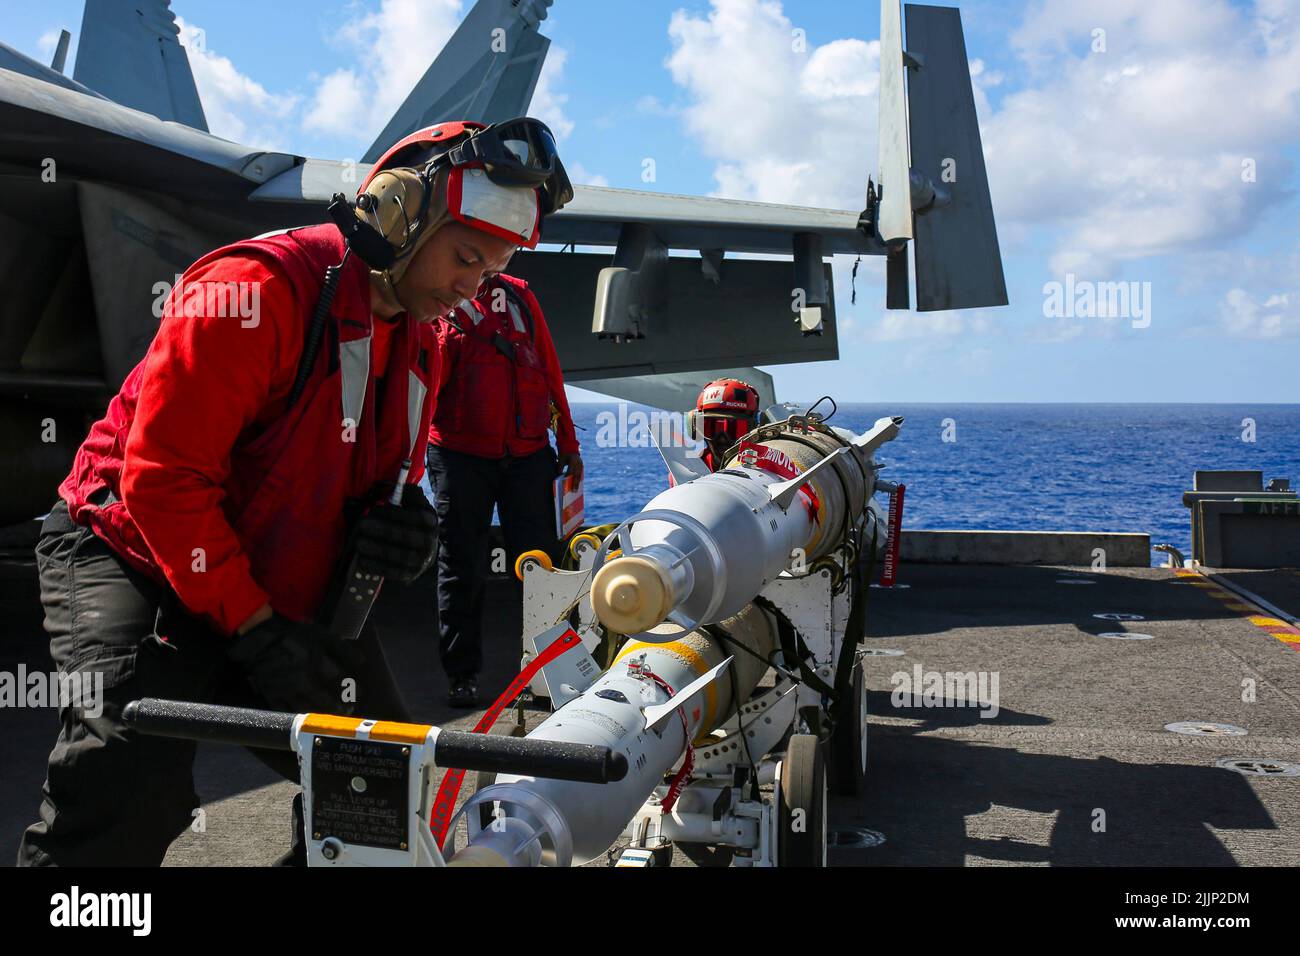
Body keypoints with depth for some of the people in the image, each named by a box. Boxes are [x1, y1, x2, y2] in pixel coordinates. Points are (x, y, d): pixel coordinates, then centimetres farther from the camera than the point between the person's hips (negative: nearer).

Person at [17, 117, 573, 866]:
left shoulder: (421, 344, 4)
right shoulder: (260, 290, -23)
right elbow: (162, 478, -24)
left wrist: (401, 524, -11)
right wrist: (255, 630, -22)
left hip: (289, 600, 7)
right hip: (138, 558, -7)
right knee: (130, 796, -26)